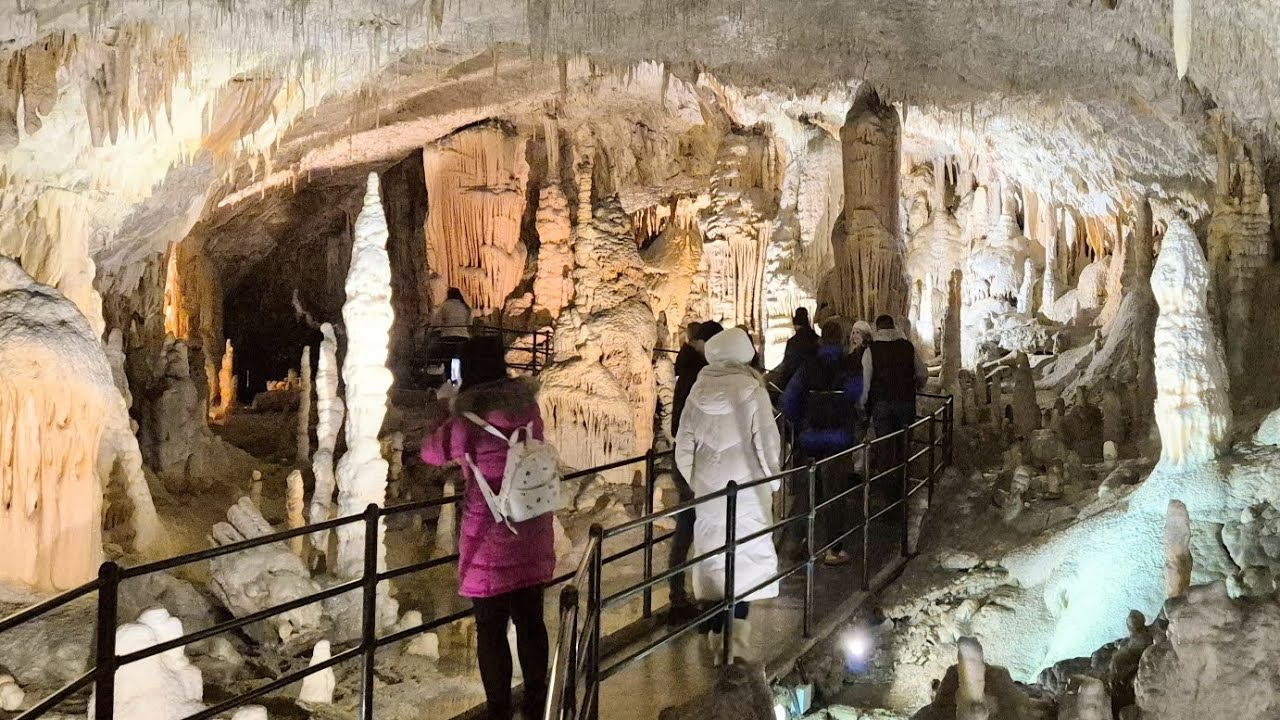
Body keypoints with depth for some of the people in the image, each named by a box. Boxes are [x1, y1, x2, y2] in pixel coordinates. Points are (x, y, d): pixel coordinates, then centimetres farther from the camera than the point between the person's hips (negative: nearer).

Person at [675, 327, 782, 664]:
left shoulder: (700, 390, -2)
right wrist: (773, 478, 5)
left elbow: (684, 443, 3)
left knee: (711, 554, 14)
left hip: (708, 487, 4)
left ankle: (717, 632, 23)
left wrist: (693, 479, 16)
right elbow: (767, 441, -10)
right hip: (747, 487, -3)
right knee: (748, 556, 4)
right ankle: (737, 629, -10)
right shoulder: (752, 390, -13)